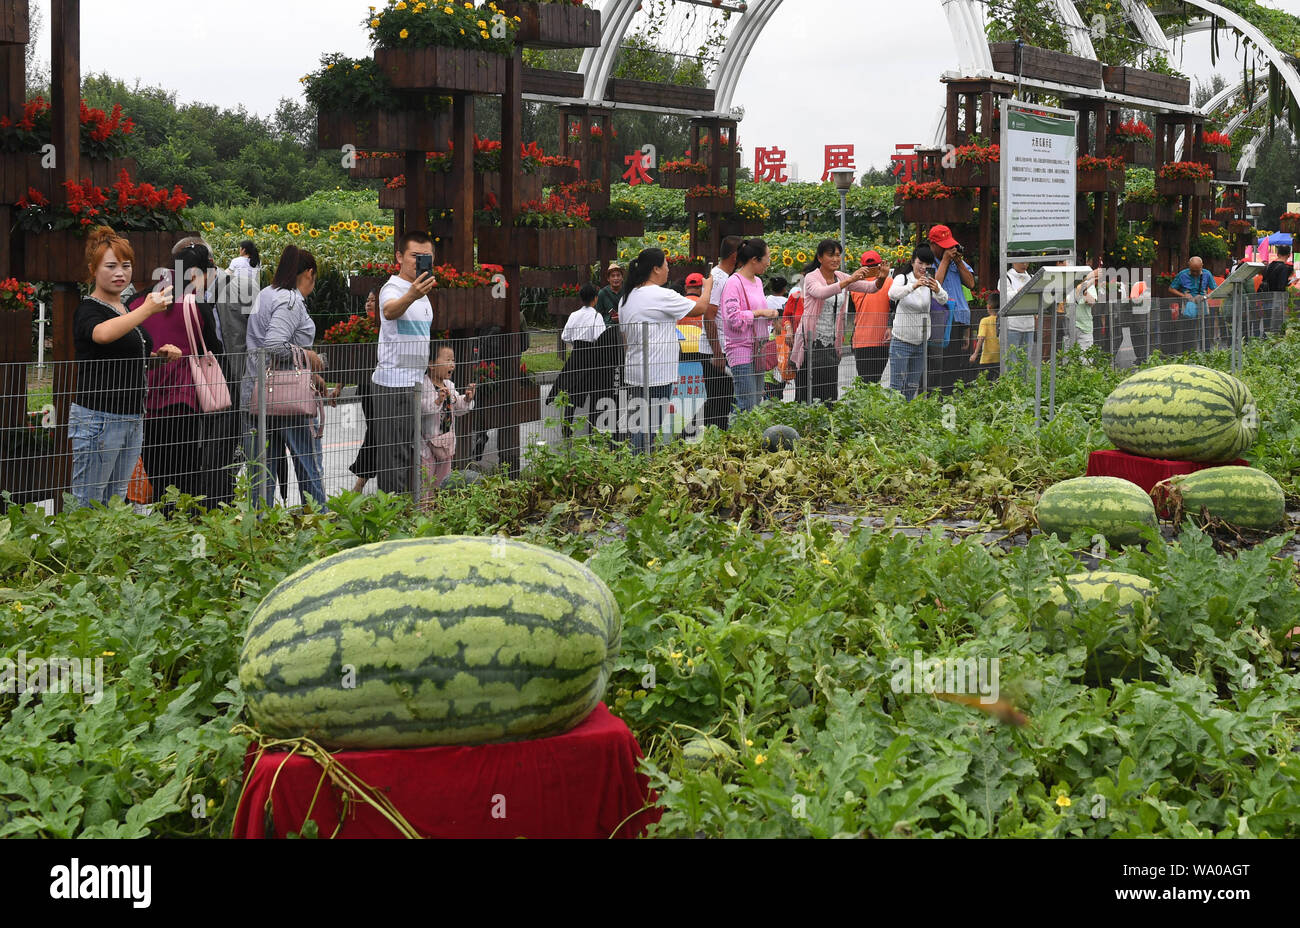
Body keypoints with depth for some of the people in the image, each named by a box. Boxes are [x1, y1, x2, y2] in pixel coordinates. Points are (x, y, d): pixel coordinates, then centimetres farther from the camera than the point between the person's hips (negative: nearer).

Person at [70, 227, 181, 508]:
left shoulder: (125, 310, 15)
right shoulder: (88, 310, -11)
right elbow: (103, 334, -36)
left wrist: (160, 354, 7)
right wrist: (147, 310, -46)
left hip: (133, 418, 8)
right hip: (98, 418, -8)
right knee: (86, 505, -5)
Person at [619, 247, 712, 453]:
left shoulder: (627, 297, 13)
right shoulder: (661, 295, -12)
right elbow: (700, 307, -5)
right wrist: (708, 287, 13)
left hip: (634, 372, 9)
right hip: (656, 374, -9)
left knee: (640, 424, 11)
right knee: (651, 427, -6)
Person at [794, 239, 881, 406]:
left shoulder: (841, 277, 11)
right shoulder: (811, 278, -7)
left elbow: (870, 287, 2)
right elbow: (822, 292, -29)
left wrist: (880, 279, -21)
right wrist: (850, 280, -39)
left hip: (831, 342, 5)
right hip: (812, 341, -5)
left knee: (830, 395, 2)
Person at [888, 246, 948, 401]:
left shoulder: (931, 282, 3)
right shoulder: (902, 279, -6)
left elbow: (943, 299, -17)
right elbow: (892, 294, -28)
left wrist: (937, 290, -41)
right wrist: (913, 286, -46)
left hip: (921, 342, 4)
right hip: (901, 341, -4)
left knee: (912, 388, 10)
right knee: (897, 386, -8)